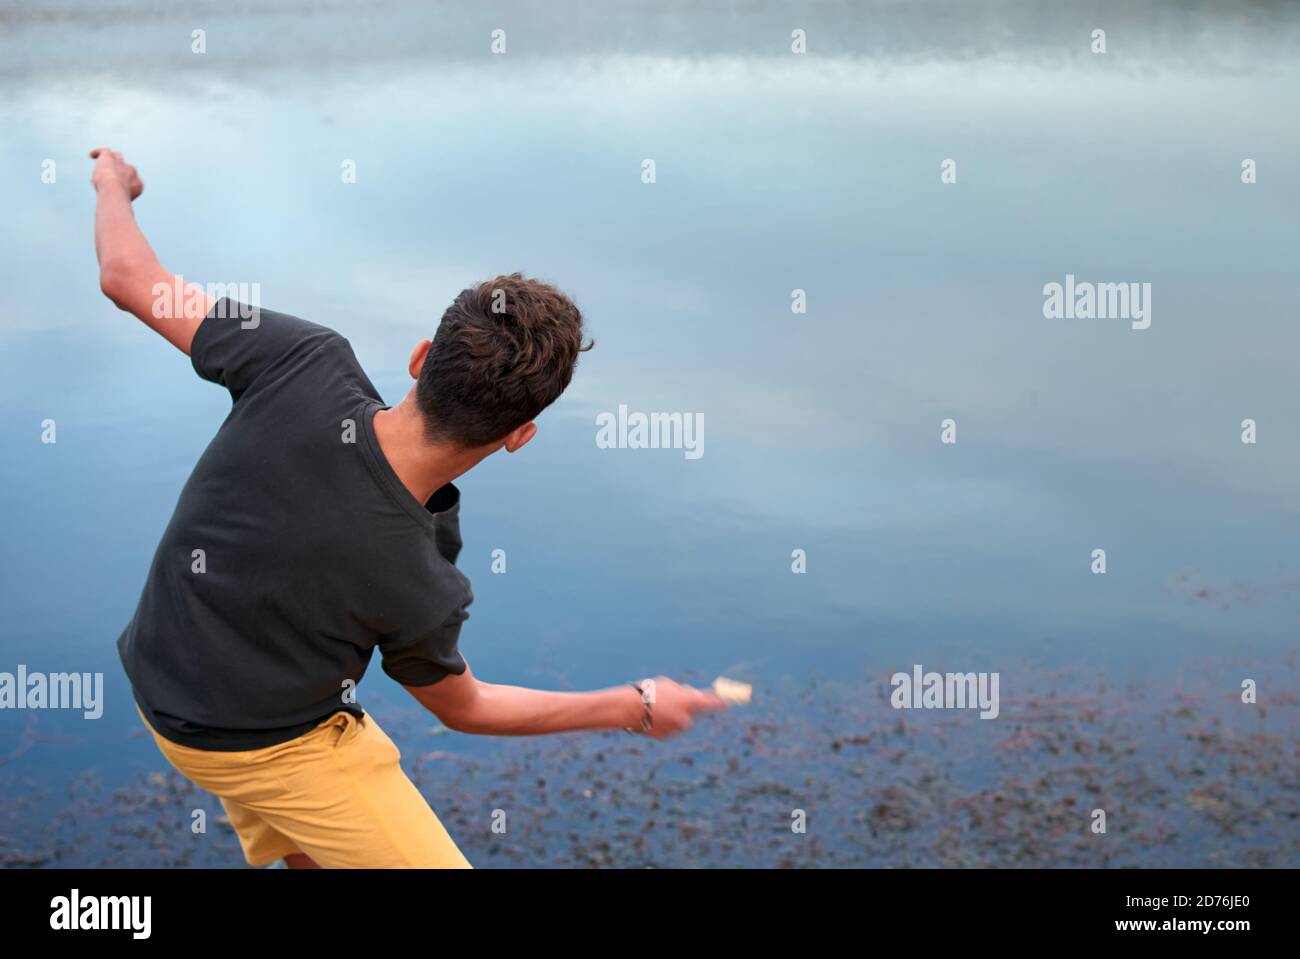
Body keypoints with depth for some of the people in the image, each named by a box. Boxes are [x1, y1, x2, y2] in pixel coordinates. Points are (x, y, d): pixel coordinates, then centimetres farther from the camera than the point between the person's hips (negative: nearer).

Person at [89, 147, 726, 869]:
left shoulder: (306, 364, -29)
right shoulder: (419, 589, -32)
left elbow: (126, 275, -15)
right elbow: (460, 706, -8)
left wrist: (113, 184, 8)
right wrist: (638, 707, -1)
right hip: (272, 745, -7)